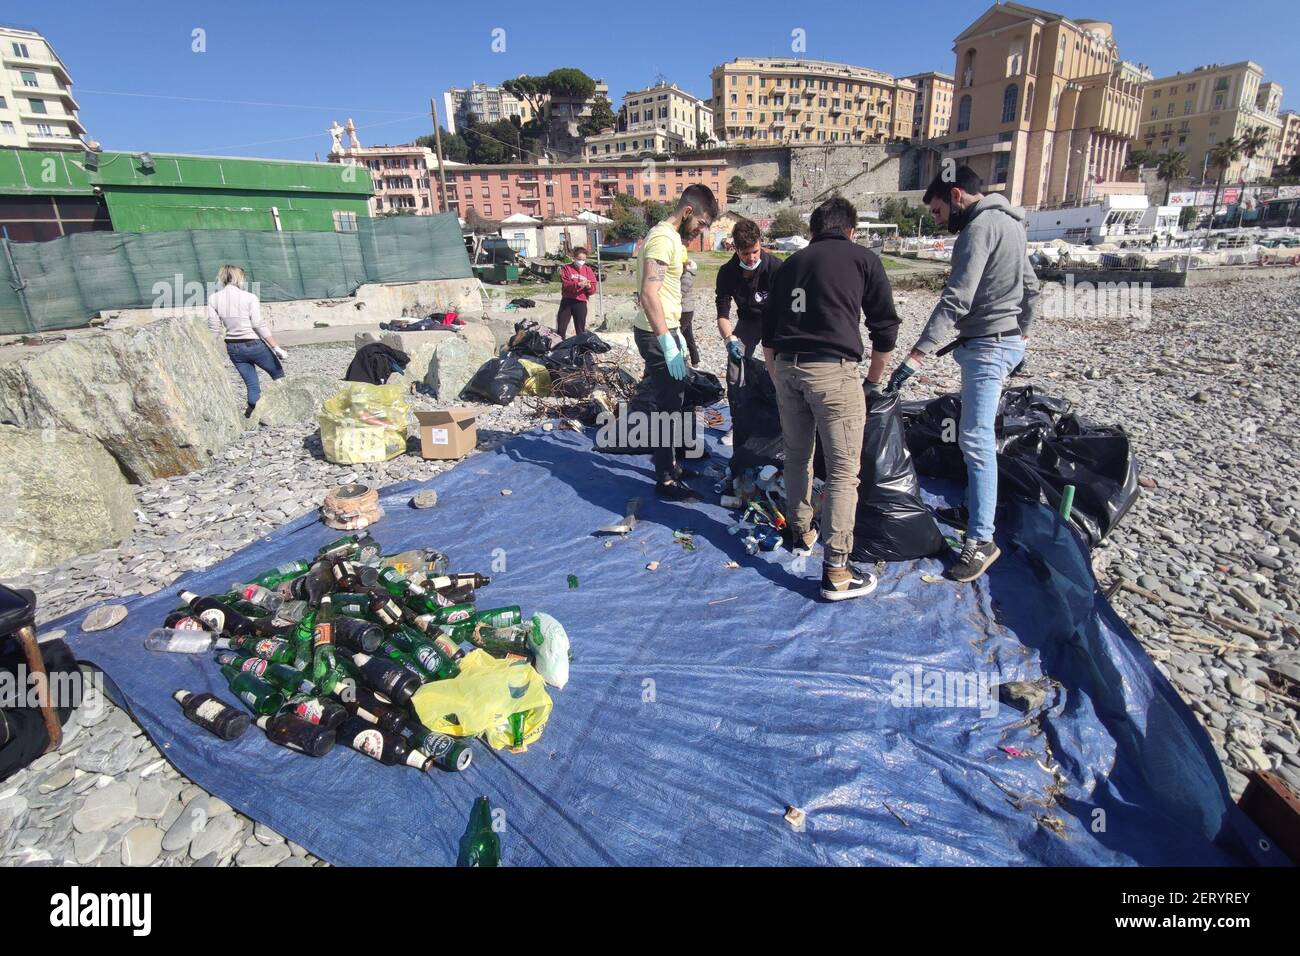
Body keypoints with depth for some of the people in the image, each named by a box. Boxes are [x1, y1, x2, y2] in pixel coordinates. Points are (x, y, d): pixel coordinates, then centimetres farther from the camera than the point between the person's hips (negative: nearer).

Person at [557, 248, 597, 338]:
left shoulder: (588, 270, 9)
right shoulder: (566, 268, 3)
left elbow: (593, 289, 4)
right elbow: (565, 284, -11)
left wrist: (589, 287, -19)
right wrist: (578, 284, -26)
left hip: (581, 303, 1)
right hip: (567, 301, -1)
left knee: (580, 330, 6)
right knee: (560, 328, -1)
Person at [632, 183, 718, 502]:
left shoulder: (671, 237, 15)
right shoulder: (663, 238, -17)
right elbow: (649, 294, -27)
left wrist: (676, 334, 22)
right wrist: (668, 344, -29)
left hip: (665, 331, 10)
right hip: (657, 335, -10)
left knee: (672, 401, 18)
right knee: (669, 406, -5)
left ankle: (670, 463, 32)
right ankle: (665, 480, 4)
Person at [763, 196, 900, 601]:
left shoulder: (791, 263, 20)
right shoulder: (863, 259, 10)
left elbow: (768, 332, 19)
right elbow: (885, 327, 9)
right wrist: (874, 380, 21)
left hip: (786, 366, 5)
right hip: (833, 369, -4)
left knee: (796, 456, 20)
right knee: (843, 469, -1)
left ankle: (800, 533, 35)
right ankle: (836, 570, -1)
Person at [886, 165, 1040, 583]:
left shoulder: (980, 226, -15)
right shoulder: (1008, 222, 17)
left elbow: (955, 299, -25)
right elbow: (1030, 287, 22)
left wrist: (916, 356, -30)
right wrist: (1021, 331, 31)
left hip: (988, 345, -11)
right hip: (1007, 340, 11)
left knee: (976, 438, -12)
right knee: (977, 433, 17)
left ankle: (981, 539, -10)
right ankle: (974, 508, 28)